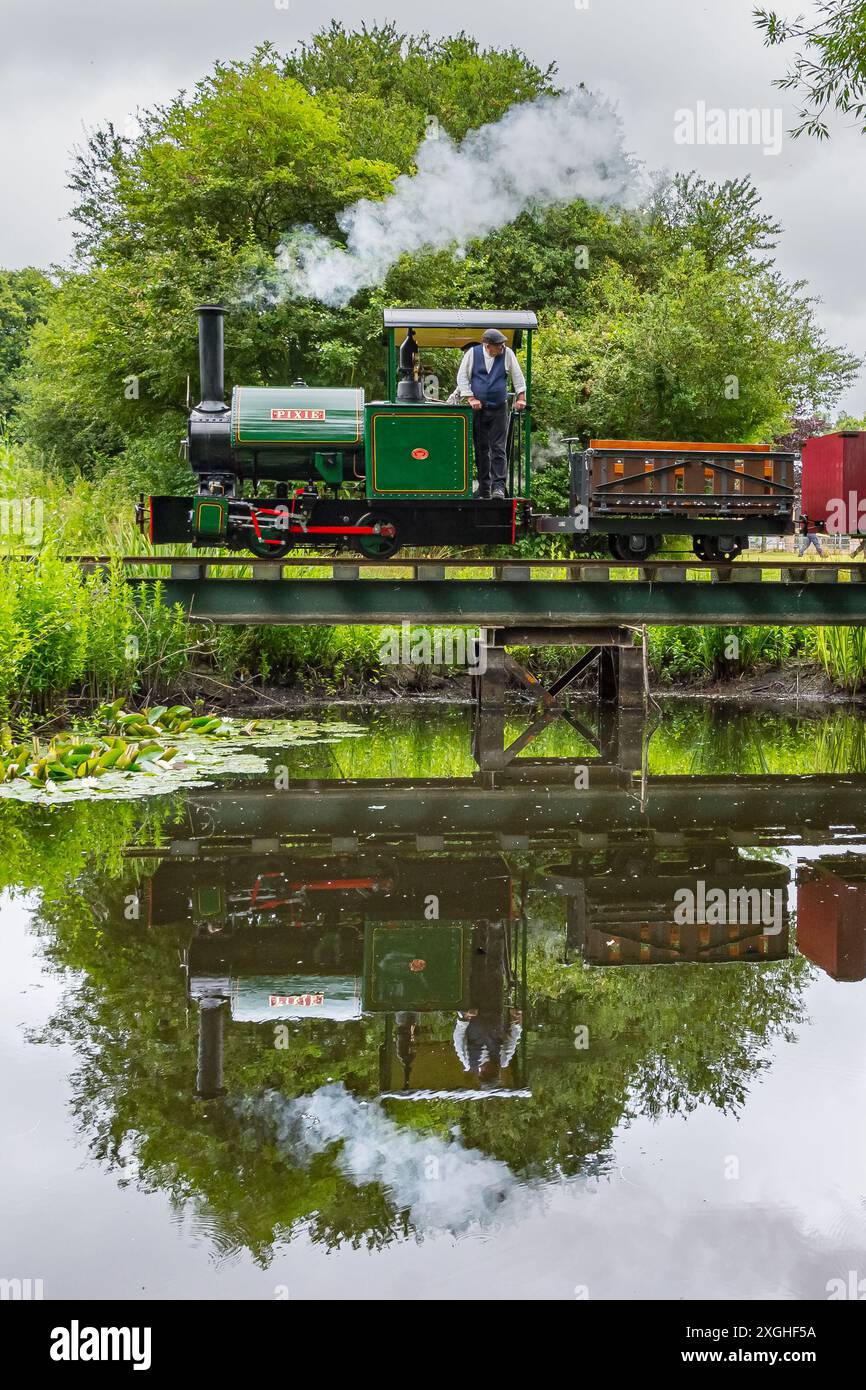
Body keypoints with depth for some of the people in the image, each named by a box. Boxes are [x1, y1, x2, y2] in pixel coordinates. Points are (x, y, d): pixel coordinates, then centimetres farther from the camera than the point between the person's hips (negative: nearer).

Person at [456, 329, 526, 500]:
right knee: (481, 449, 6)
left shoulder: (507, 354, -1)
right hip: (478, 408, 1)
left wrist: (521, 398, -1)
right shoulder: (472, 353, -1)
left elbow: (518, 376, 6)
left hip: (499, 409, -1)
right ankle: (484, 489, 12)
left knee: (498, 449, -8)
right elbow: (462, 377, 2)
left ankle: (499, 486, -10)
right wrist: (471, 398, -7)